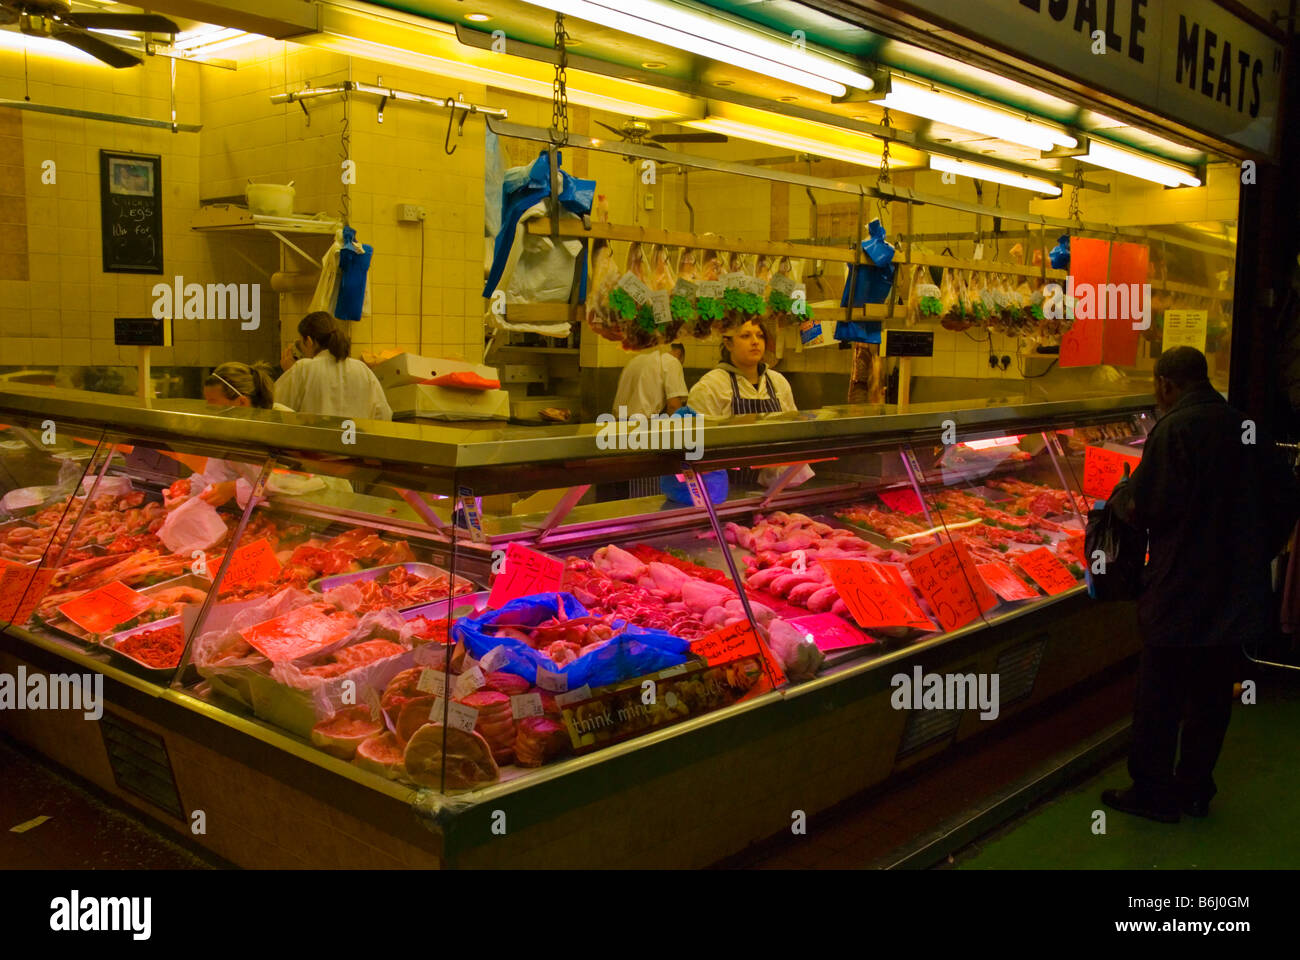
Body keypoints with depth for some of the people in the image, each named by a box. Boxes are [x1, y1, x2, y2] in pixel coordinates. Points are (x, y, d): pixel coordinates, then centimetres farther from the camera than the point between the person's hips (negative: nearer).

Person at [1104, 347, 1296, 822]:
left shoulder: (1173, 430, -16)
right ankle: (1195, 790, 27)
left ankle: (1153, 793, 16)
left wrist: (1119, 496, 1)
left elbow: (1147, 509, -20)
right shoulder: (1246, 428, 6)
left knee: (1159, 698, 6)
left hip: (1181, 592, -7)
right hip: (1237, 594, 7)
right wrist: (1255, 556, 21)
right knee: (1211, 695, 16)